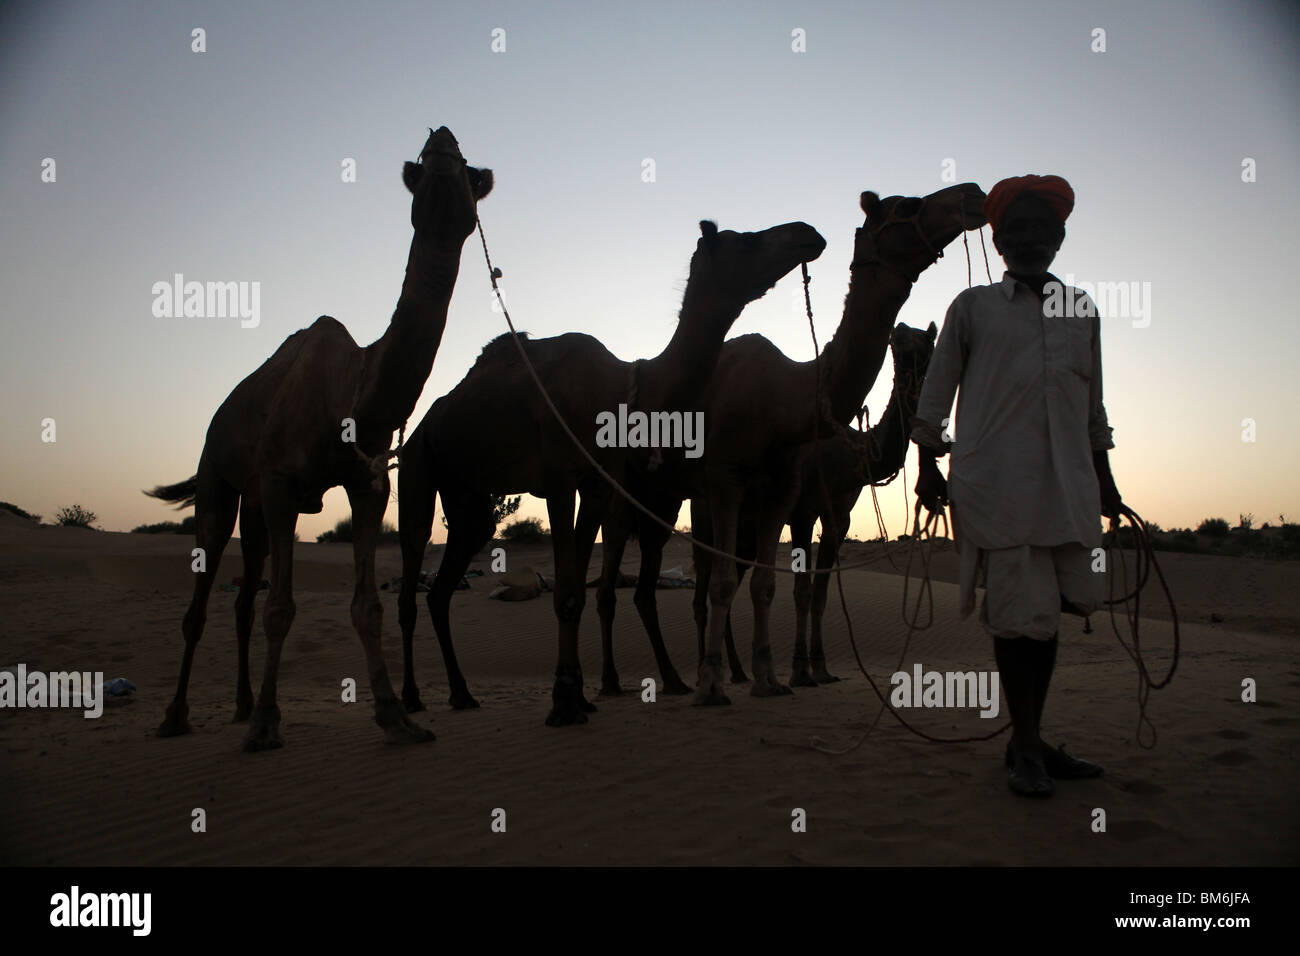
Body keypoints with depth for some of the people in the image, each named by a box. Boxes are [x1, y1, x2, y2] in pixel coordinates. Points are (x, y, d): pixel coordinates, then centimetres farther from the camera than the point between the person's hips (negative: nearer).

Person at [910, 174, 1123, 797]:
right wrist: (928, 464, 0)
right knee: (1018, 611, -4)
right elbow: (937, 390, 7)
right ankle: (1025, 750, 9)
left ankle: (1032, 741, 22)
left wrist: (1104, 480, 22)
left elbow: (1093, 403, 22)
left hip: (1068, 484, 5)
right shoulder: (973, 308, 7)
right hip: (996, 483, -4)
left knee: (1051, 610, 8)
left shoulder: (1082, 310, 17)